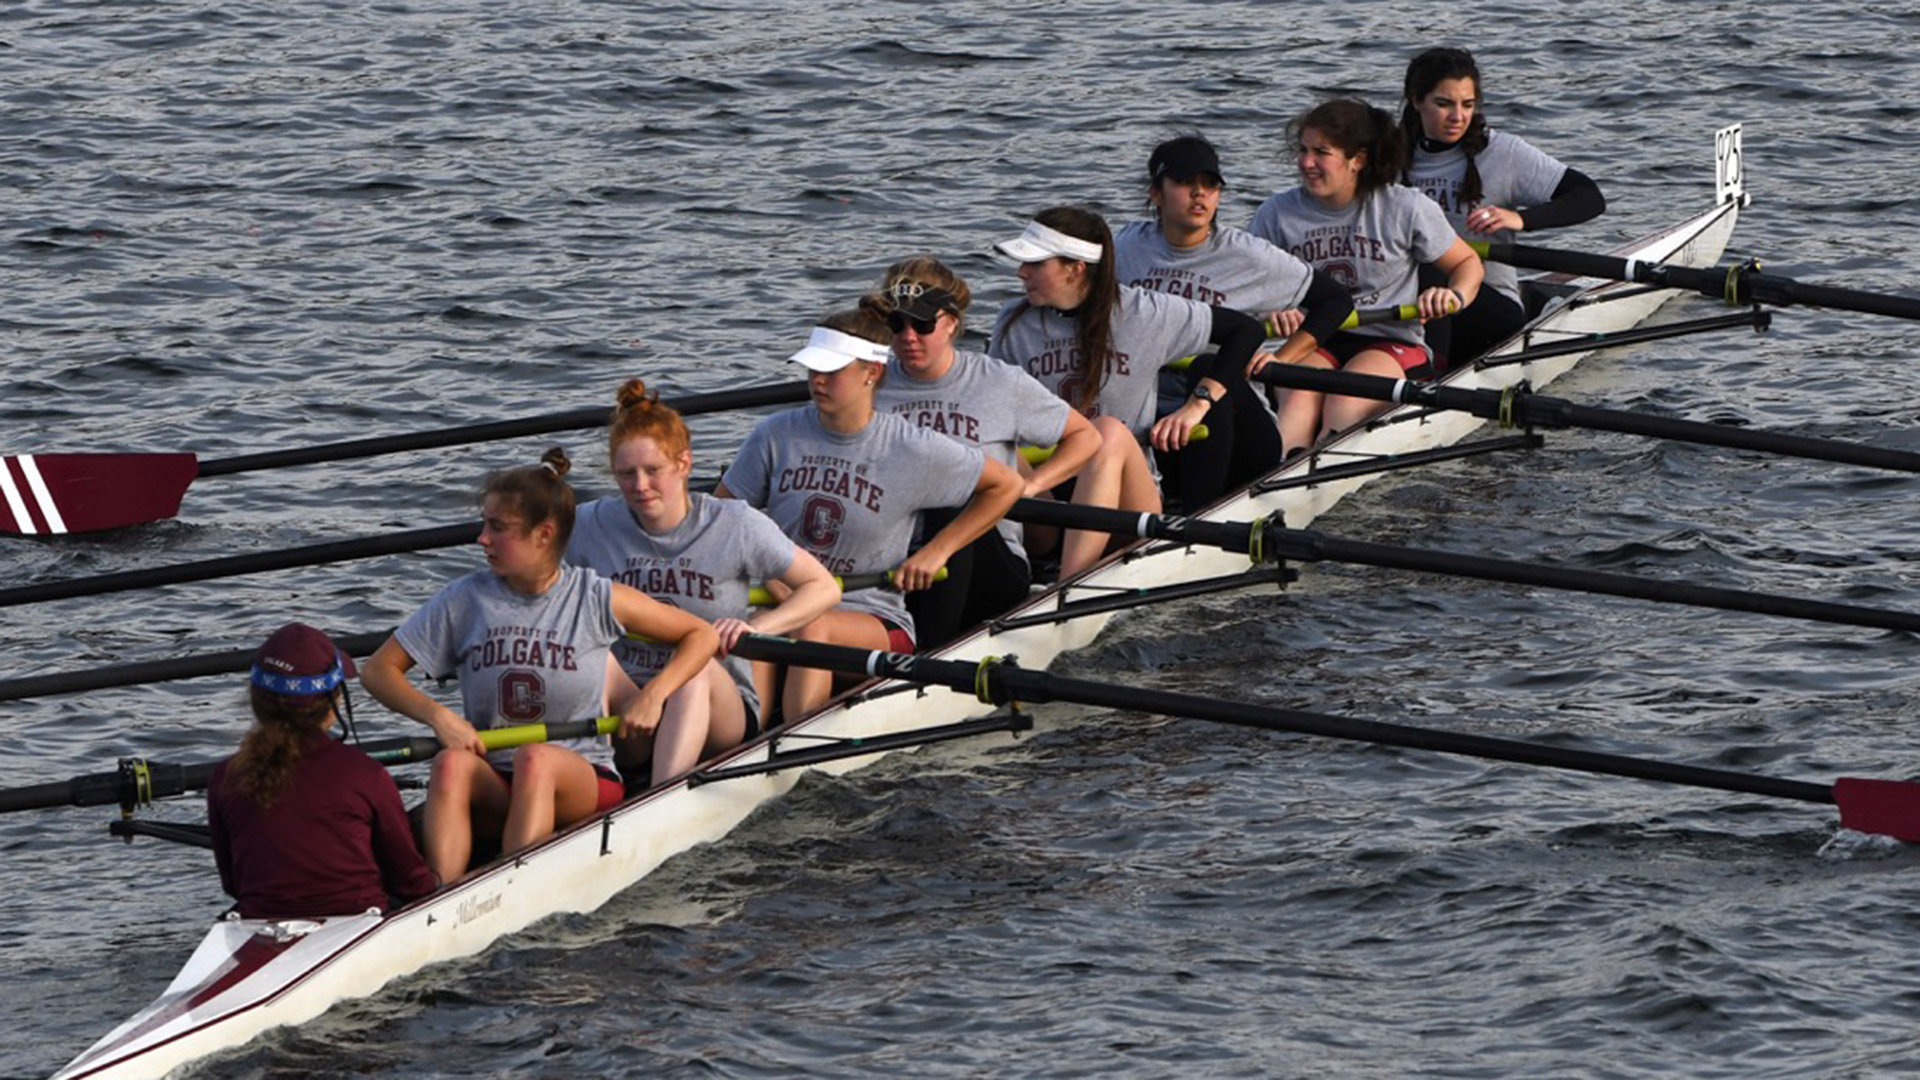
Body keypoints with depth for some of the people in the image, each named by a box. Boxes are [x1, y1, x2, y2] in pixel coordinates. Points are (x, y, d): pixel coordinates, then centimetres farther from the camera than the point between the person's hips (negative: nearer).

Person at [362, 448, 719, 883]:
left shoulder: (595, 599, 0)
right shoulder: (465, 600, 4)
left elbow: (702, 635, 9)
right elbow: (378, 671, 5)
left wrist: (654, 695, -8)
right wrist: (437, 715, -12)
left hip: (583, 784, -2)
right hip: (492, 788, 2)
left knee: (536, 760, -35)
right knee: (452, 764, -32)